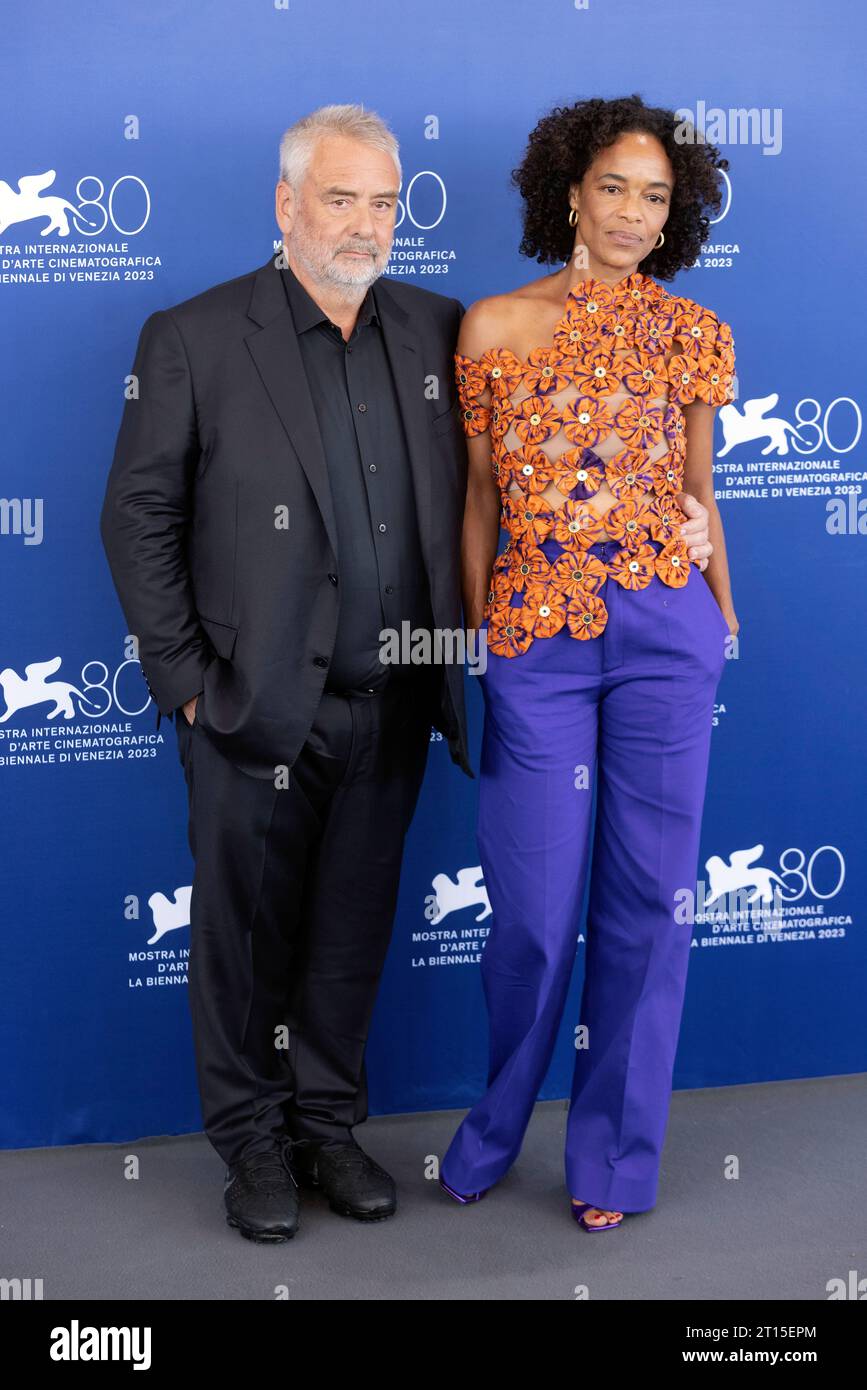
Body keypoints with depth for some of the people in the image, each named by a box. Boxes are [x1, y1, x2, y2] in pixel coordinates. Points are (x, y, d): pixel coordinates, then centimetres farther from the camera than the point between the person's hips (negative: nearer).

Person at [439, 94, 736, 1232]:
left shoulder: (694, 333, 7)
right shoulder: (495, 326, 4)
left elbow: (698, 491, 13)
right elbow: (480, 497, 7)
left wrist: (724, 617, 12)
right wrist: (476, 627, 6)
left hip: (667, 627, 1)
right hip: (536, 629, -1)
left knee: (648, 894, 6)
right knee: (534, 903, 2)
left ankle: (615, 1151, 23)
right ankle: (498, 1124, 29)